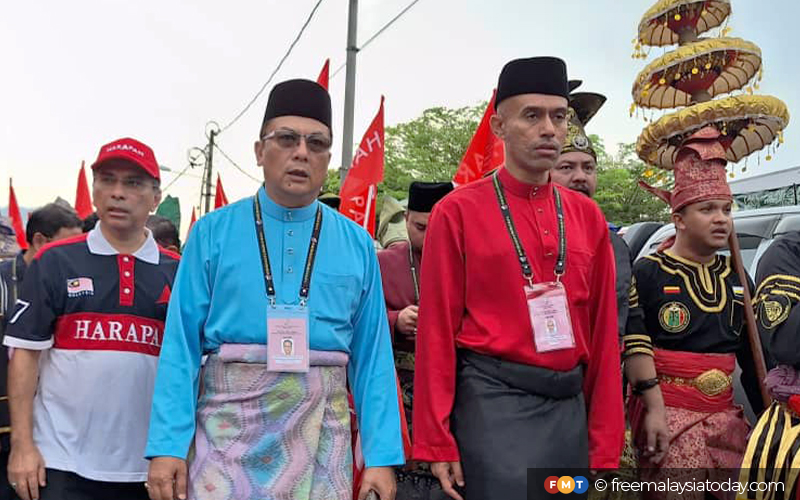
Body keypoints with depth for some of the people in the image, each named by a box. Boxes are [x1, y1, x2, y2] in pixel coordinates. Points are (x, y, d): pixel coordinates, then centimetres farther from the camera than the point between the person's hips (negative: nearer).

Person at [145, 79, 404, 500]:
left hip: (320, 433, 1)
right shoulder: (213, 233, 1)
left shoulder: (356, 245, 4)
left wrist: (382, 455, -2)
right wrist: (167, 445, -9)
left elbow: (372, 357, 3)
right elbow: (181, 346, -2)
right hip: (227, 425, -1)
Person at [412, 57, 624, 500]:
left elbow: (603, 334, 9)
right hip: (493, 403, -4)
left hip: (570, 407, 5)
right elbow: (437, 332, -6)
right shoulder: (458, 211, -5)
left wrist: (606, 445, 6)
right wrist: (437, 443, -8)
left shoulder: (588, 217, 8)